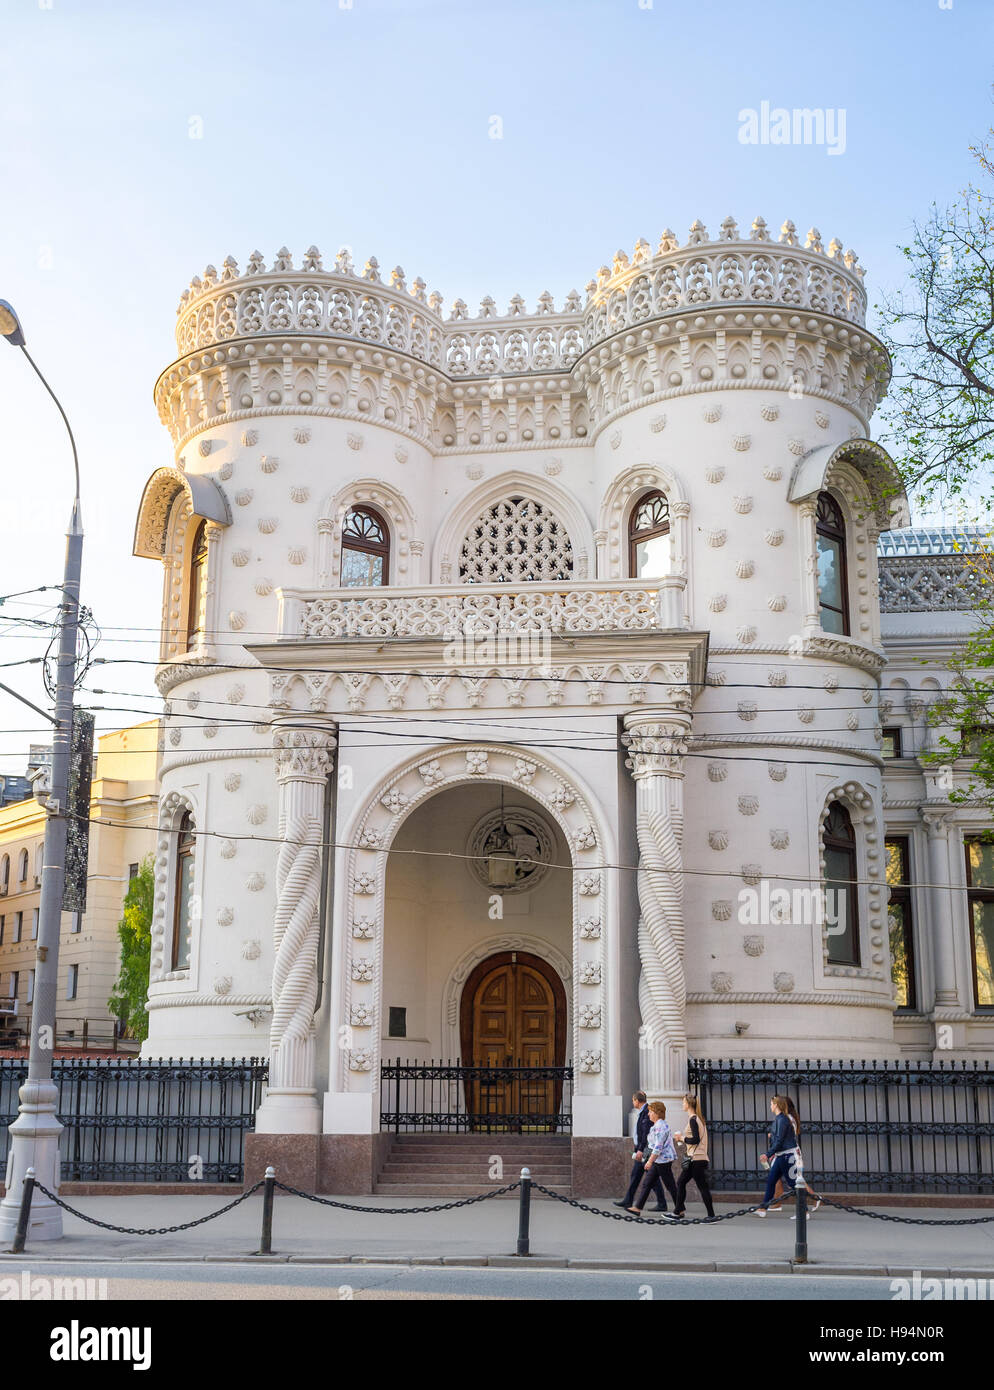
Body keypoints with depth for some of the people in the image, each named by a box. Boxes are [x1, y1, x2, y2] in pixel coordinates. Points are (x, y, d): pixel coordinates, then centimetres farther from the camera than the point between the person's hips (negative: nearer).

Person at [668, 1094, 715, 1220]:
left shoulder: (693, 1119, -14)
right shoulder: (698, 1118, 15)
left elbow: (696, 1140, -21)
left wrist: (682, 1138, -8)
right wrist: (683, 1139, 15)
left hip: (696, 1159, -10)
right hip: (695, 1159, 10)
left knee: (702, 1186, -5)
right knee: (681, 1183, 12)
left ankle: (711, 1216, -2)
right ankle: (678, 1213, 15)